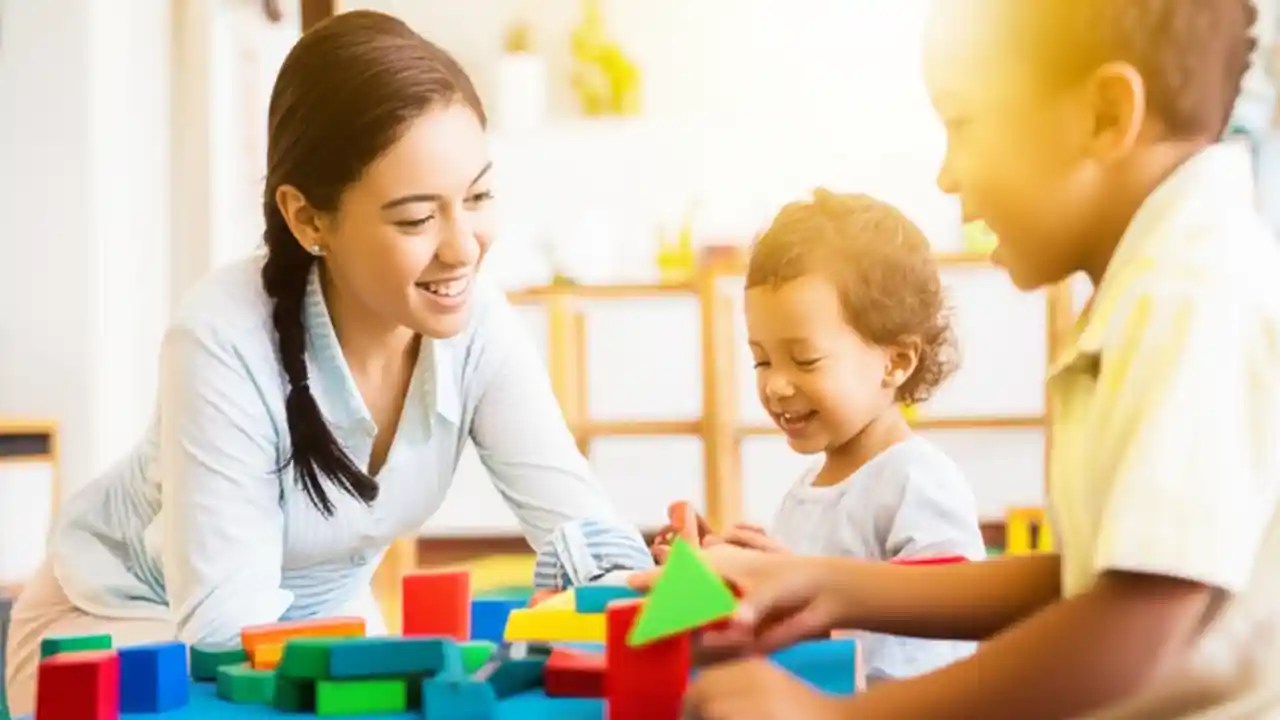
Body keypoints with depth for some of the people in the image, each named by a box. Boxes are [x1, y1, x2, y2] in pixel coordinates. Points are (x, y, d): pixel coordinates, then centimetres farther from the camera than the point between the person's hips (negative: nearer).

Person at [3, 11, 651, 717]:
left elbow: (586, 531, -19)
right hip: (128, 627, -4)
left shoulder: (478, 325, -19)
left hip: (320, 620, 5)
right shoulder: (226, 341, -34)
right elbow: (227, 626, -33)